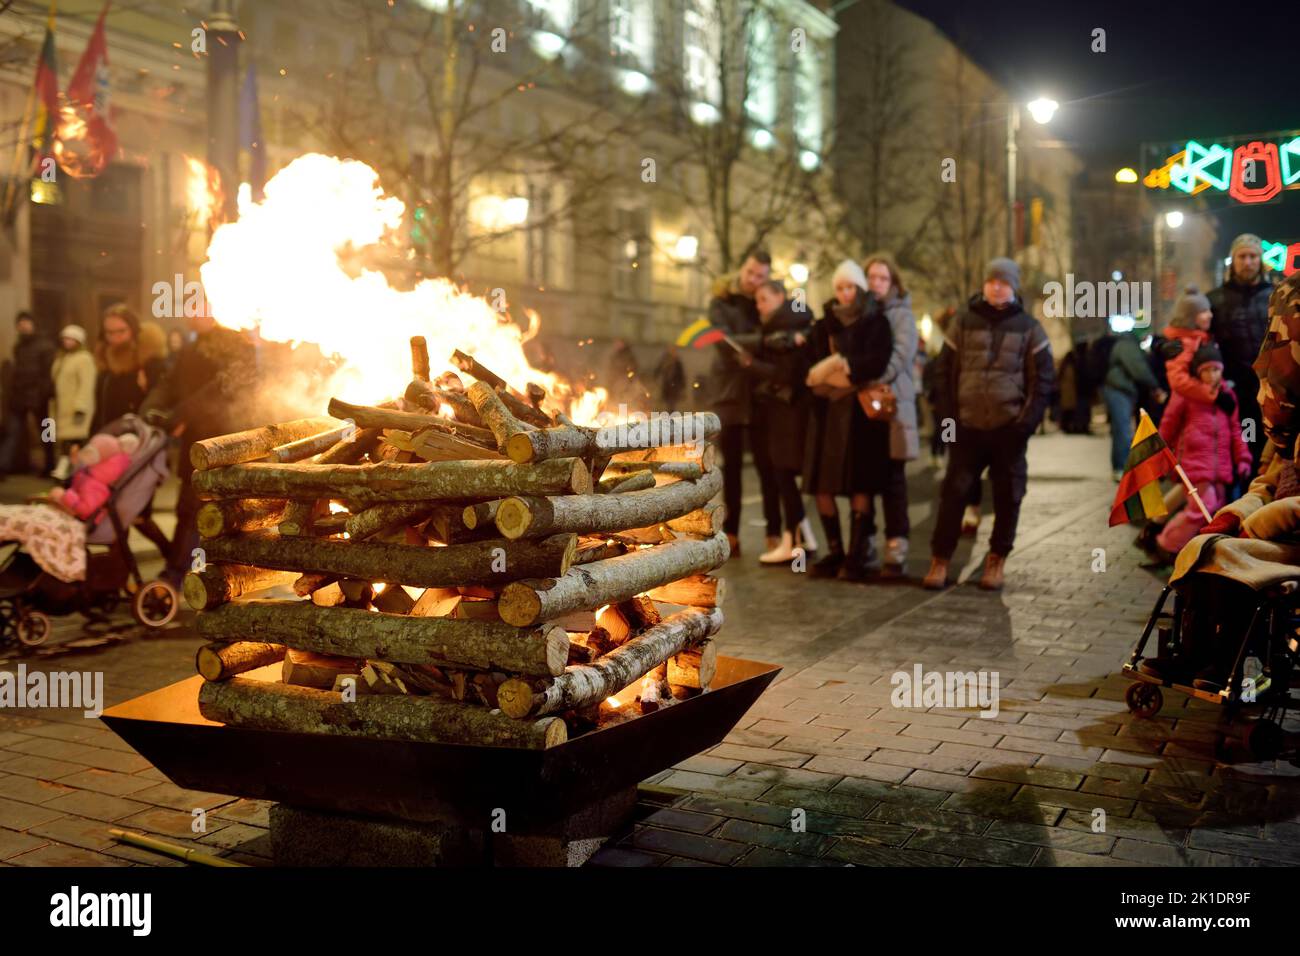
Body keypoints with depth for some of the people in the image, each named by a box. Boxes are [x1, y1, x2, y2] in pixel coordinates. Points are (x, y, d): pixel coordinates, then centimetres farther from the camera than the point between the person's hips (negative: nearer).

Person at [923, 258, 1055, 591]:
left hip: (1010, 427, 0)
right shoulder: (964, 322, 5)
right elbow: (946, 370, 6)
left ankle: (997, 559, 16)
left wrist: (1029, 420, -8)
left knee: (1007, 496, 4)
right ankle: (940, 559, 5)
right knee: (954, 492, -2)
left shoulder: (1029, 327, 4)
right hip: (968, 426, 0)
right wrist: (950, 414, -3)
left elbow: (1043, 378, 3)